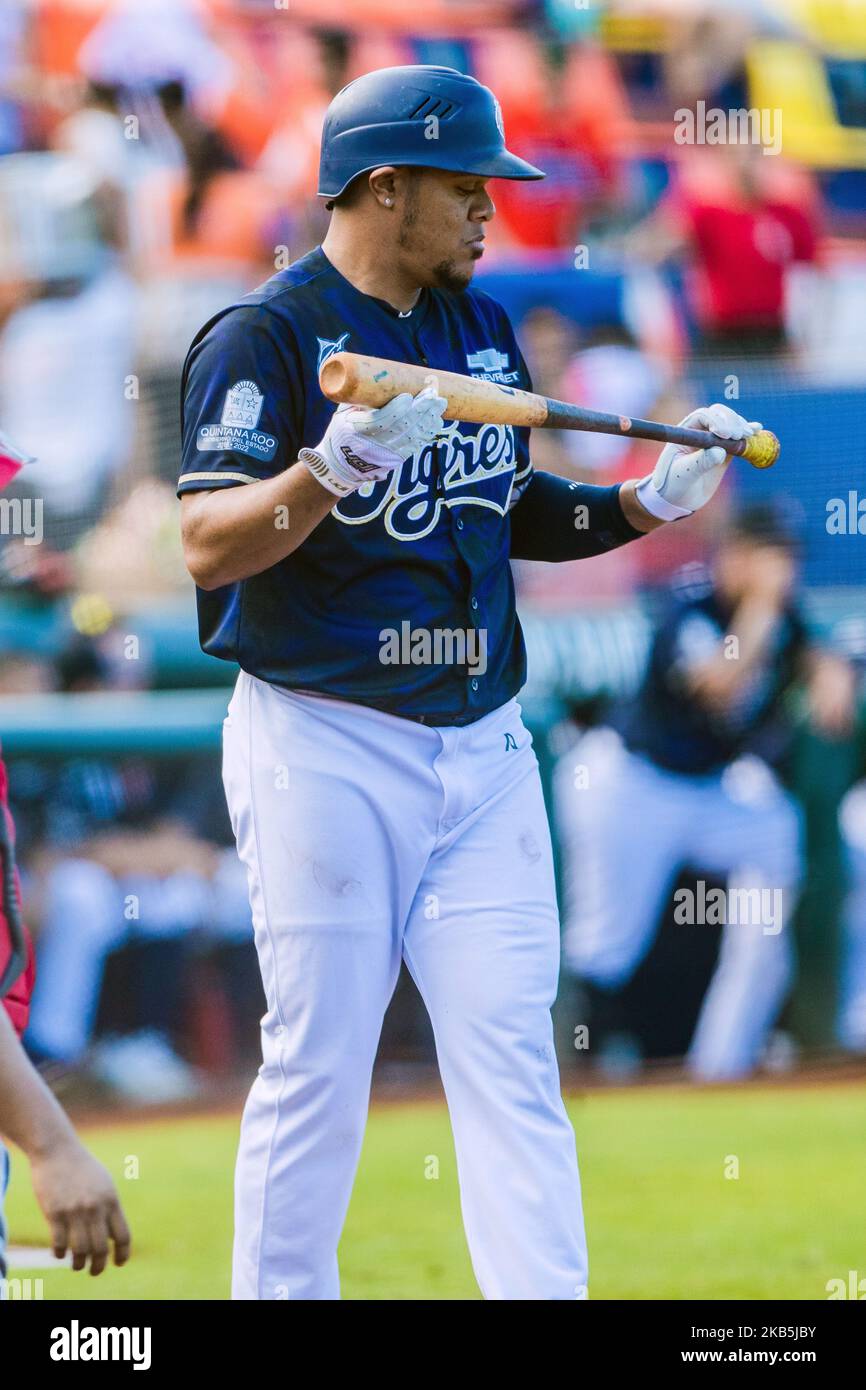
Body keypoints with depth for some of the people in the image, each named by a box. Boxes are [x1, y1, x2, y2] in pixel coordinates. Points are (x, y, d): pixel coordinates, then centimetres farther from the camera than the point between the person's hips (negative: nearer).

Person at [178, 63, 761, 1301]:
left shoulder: (483, 332, 13)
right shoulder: (266, 338, -9)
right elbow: (210, 547, -18)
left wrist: (652, 501, 7)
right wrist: (335, 467, -34)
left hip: (483, 748, 6)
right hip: (325, 747, -6)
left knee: (512, 1060, 0)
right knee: (317, 1069, -2)